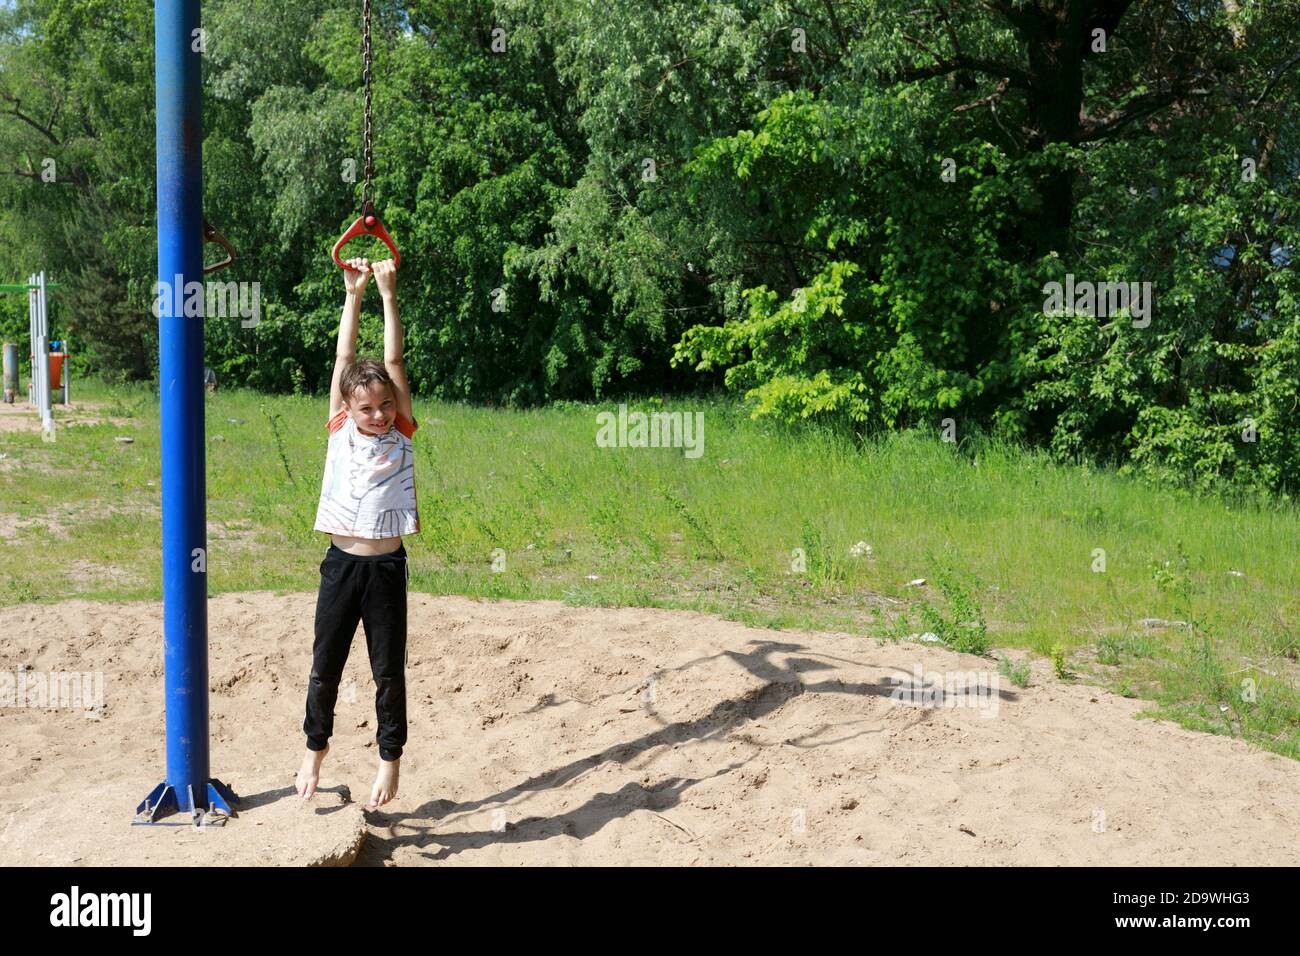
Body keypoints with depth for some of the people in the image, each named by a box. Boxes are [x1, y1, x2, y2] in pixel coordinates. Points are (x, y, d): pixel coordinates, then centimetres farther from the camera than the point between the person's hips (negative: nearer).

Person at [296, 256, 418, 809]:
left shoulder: (401, 434, 0)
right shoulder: (340, 430, 2)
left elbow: (393, 362, -4)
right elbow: (344, 358, 0)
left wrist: (389, 295, -5)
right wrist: (353, 294, -2)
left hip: (386, 566, -1)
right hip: (341, 563, 1)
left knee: (389, 670, 7)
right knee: (325, 667, 10)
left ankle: (389, 757, 21)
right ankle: (316, 748, 30)